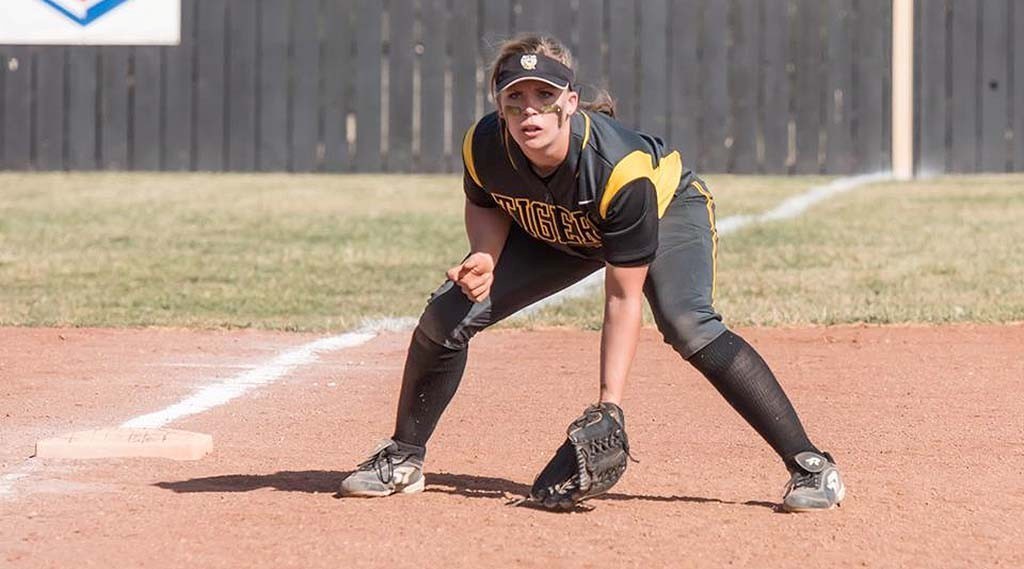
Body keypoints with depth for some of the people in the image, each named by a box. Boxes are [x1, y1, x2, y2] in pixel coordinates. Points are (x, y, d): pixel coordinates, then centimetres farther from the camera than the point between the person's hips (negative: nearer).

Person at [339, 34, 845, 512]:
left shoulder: (620, 167, -41)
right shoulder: (484, 147, -29)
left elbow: (623, 298, -34)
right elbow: (485, 204, -3)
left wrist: (610, 403, -39)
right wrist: (485, 259, -26)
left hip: (668, 209, -5)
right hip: (550, 232, 5)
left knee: (688, 327, -31)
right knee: (447, 313, -8)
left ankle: (810, 465, -28)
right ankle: (402, 459, 12)